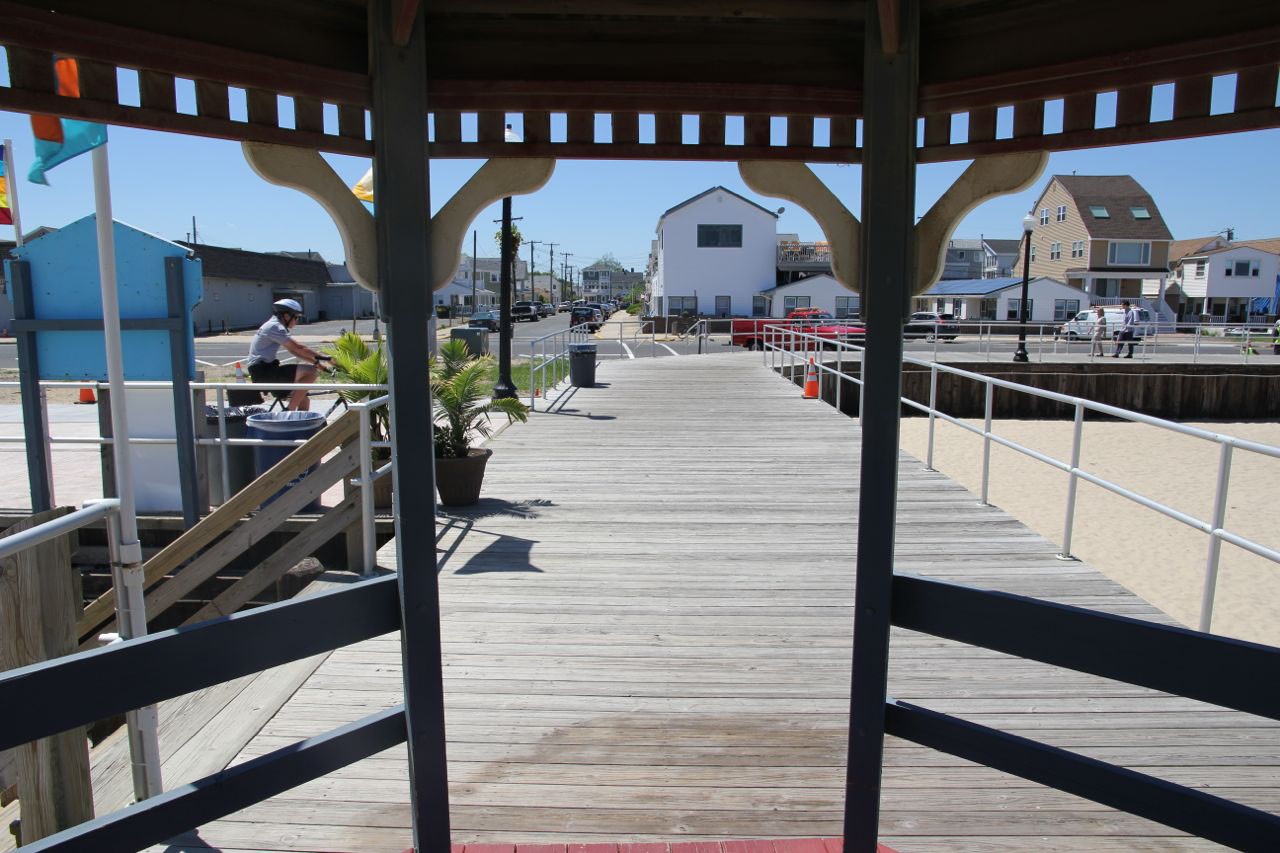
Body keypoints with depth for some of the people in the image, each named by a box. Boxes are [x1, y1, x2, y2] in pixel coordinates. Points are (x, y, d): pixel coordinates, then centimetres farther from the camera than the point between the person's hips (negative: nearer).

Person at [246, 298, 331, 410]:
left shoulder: (276, 326, 19)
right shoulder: (275, 326, -12)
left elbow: (293, 351, 19)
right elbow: (298, 348, -20)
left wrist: (316, 362, 10)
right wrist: (324, 358, -18)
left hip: (263, 371, 10)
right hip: (262, 370, -10)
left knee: (304, 401, 10)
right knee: (310, 372, -21)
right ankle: (290, 411, -18)